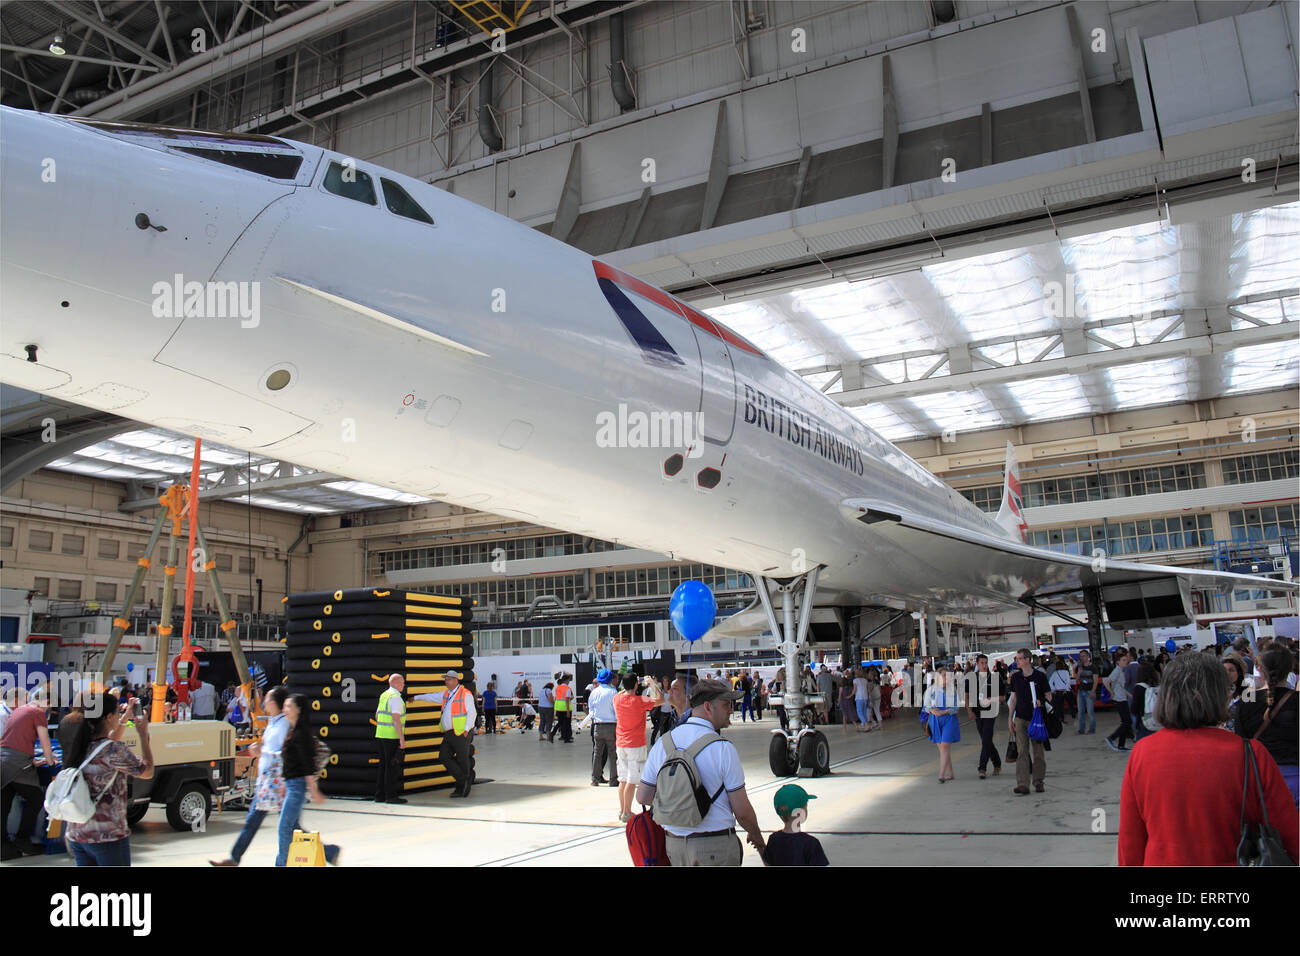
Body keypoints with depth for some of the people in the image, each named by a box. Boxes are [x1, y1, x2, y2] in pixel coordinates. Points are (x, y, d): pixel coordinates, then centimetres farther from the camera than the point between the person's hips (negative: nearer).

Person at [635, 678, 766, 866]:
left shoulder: (662, 742, 1)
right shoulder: (723, 748, -15)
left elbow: (643, 797, 6)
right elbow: (742, 811, -11)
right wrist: (757, 837, 8)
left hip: (674, 844, 5)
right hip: (715, 846, -5)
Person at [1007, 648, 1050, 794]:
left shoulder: (1040, 676, -3)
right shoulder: (1015, 677, 7)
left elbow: (1048, 696, 4)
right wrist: (1010, 718, 9)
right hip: (1020, 718, 2)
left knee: (1038, 752, 6)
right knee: (1022, 751, -5)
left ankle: (1038, 781, 20)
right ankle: (1022, 784, -8)